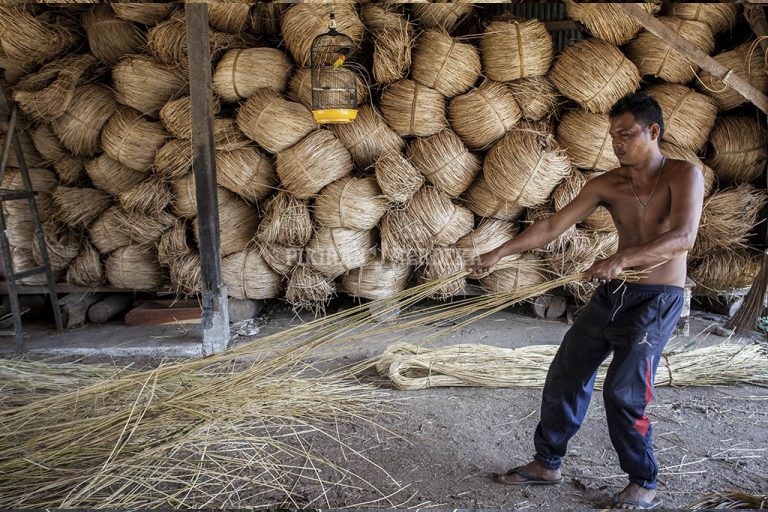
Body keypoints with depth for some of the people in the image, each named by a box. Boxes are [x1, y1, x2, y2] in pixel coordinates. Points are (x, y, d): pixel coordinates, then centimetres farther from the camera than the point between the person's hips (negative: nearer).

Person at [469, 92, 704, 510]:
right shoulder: (607, 185, 2)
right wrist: (500, 253, -10)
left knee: (623, 391, -10)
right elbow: (551, 227, -2)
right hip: (612, 292, 6)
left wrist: (622, 259, -37)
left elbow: (683, 237, -26)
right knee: (565, 374, 5)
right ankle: (547, 463, 22)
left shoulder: (683, 175, -11)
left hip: (657, 299, -5)